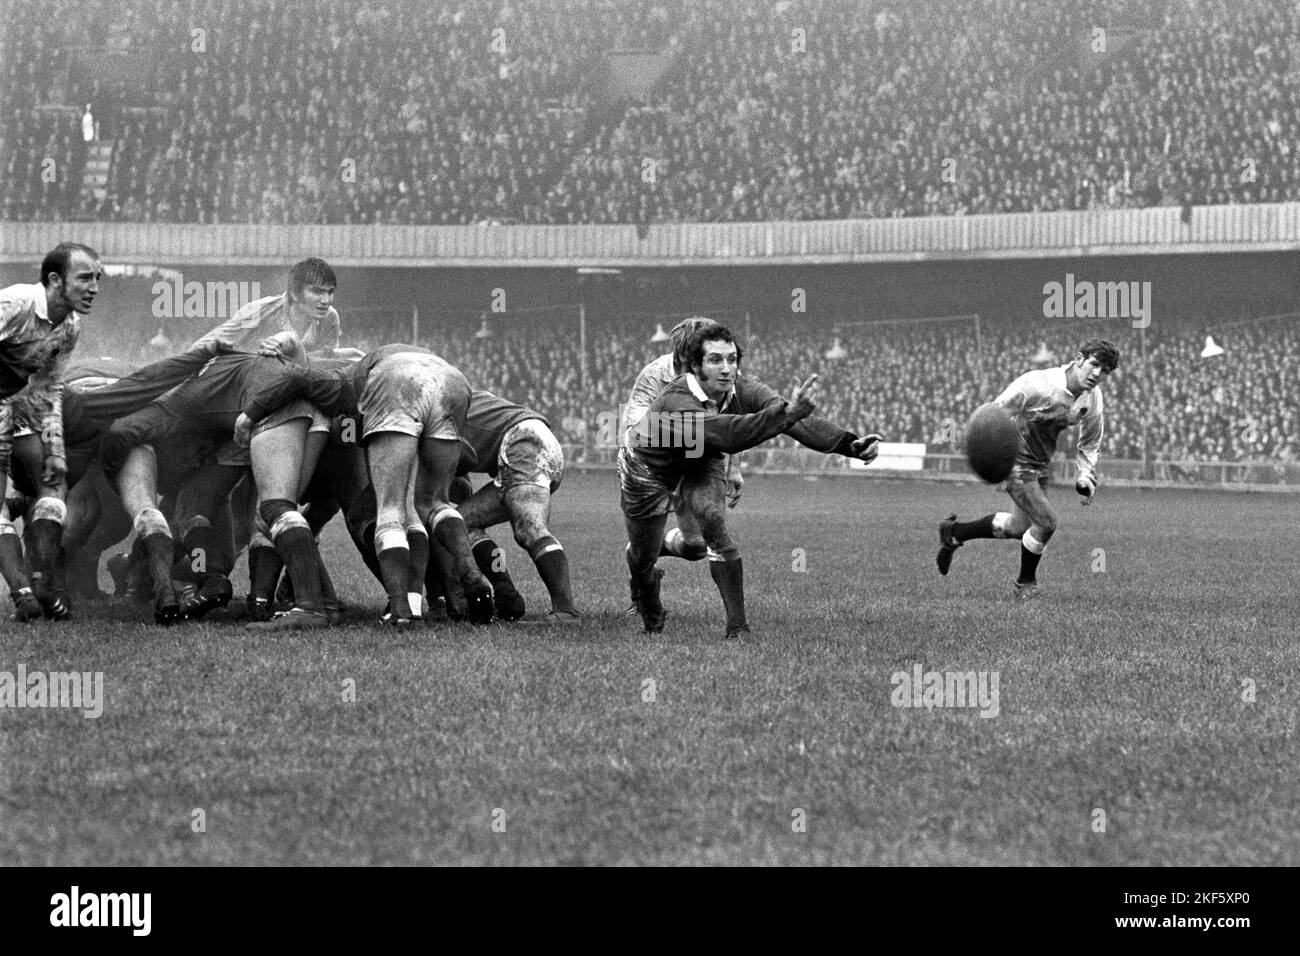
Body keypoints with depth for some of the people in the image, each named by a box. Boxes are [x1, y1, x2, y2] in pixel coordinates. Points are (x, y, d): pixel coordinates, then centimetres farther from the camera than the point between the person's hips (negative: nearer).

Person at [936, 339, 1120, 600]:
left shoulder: (1093, 400, -7)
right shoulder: (1038, 384, -29)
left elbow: (1090, 443, 10)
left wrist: (1085, 478, -2)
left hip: (1040, 465, 8)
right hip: (1014, 459, -8)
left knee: (1020, 526, 18)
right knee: (1046, 522, -15)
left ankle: (953, 532, 38)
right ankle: (1026, 583, 10)